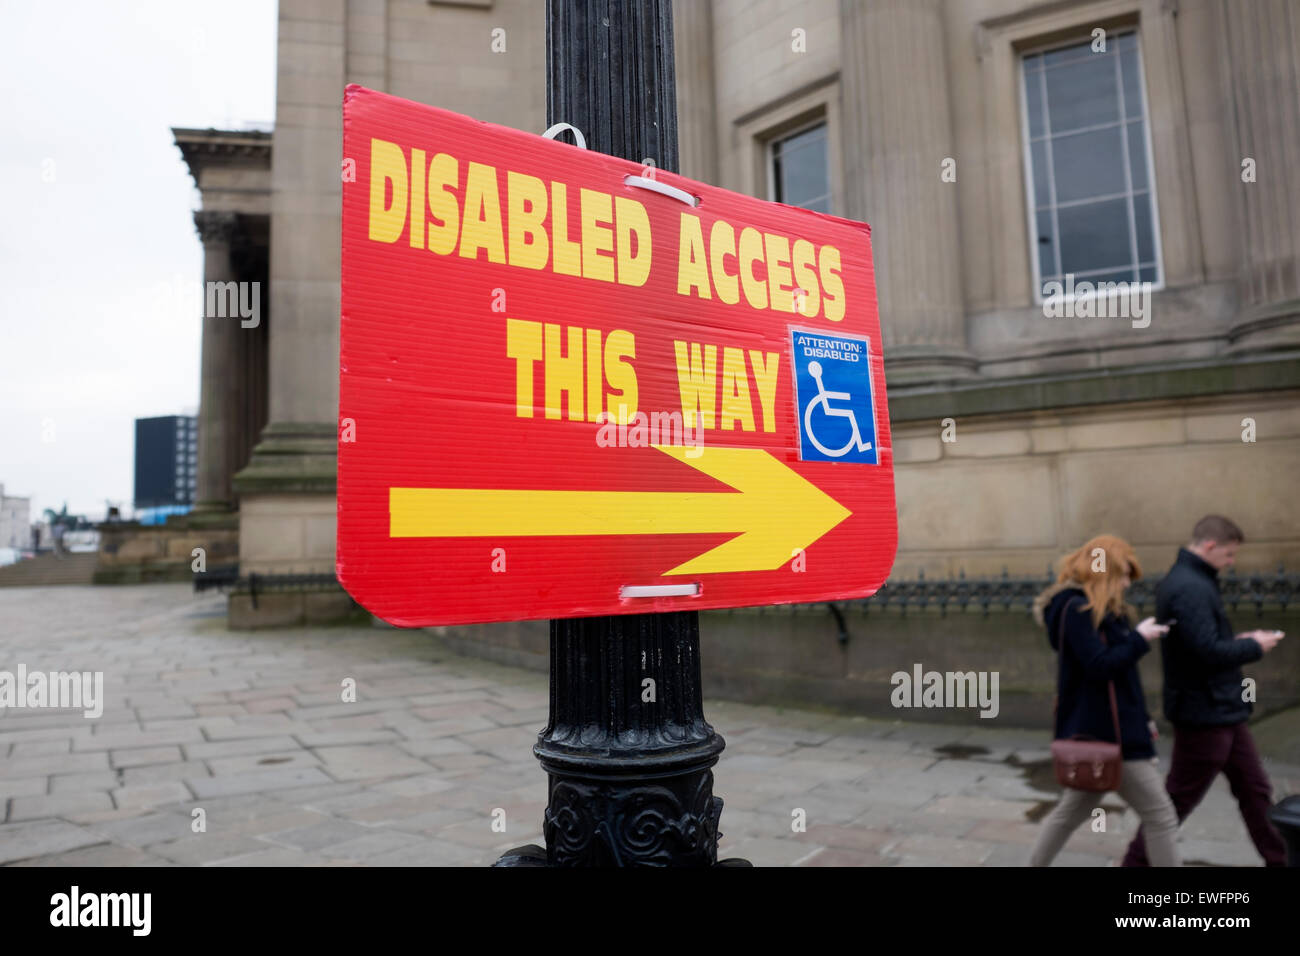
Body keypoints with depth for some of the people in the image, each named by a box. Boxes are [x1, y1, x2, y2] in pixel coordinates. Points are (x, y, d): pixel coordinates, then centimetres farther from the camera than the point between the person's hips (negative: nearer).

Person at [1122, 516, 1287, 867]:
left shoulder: (1190, 581, 10)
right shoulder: (1190, 588, -24)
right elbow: (1209, 653, -28)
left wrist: (1238, 641, 2)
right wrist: (1254, 646, -13)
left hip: (1223, 711, 10)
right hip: (1203, 715, -10)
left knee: (1254, 789, 19)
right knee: (1178, 799, 3)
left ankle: (1279, 858, 33)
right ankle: (1137, 859, 16)